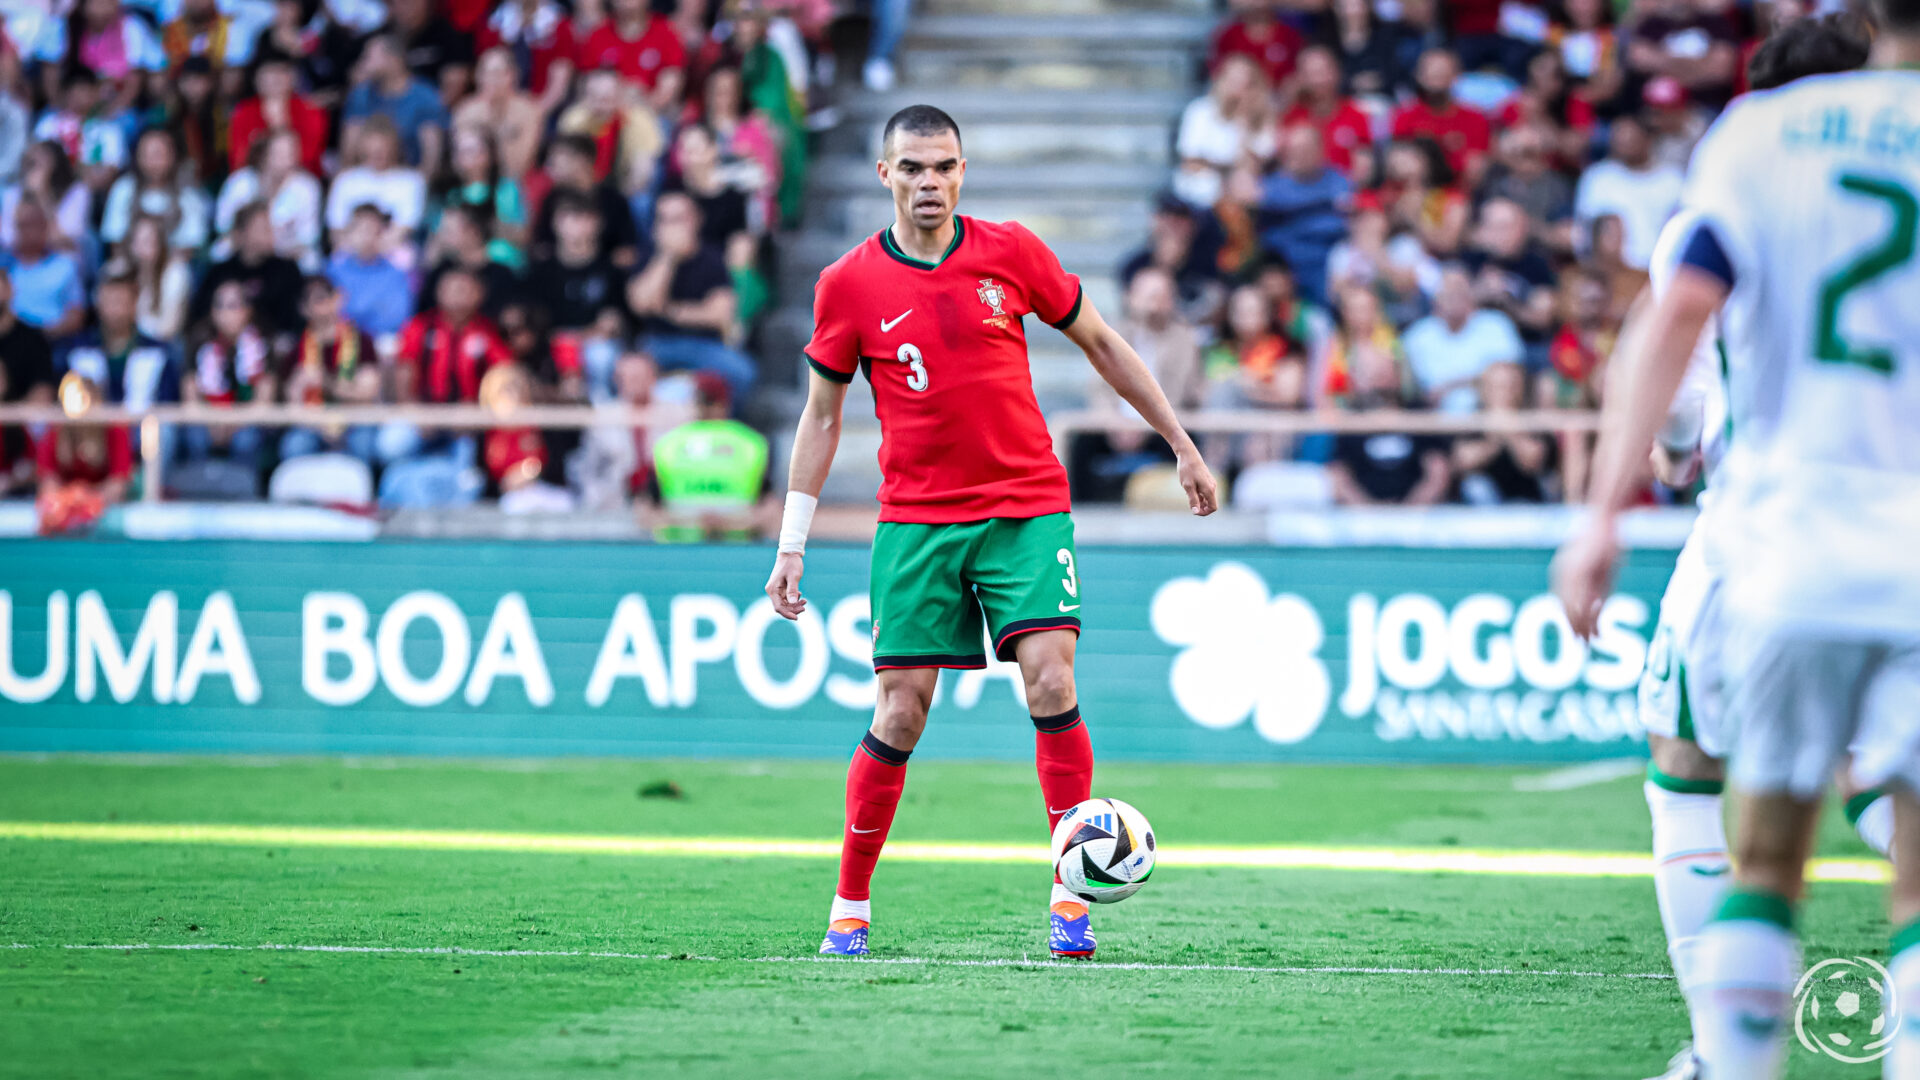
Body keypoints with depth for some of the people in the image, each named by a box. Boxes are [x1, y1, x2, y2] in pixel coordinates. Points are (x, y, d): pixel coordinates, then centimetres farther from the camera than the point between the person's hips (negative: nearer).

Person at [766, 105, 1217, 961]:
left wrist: (1181, 444, 13)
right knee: (900, 715, -4)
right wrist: (792, 544, 5)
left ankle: (1070, 897, -6)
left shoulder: (1011, 254, 0)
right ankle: (850, 906, 10)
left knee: (1051, 685, -14)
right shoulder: (848, 285, -1)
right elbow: (821, 414, 8)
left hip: (1027, 509, 1)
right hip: (915, 521, 0)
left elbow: (1100, 343, 12)